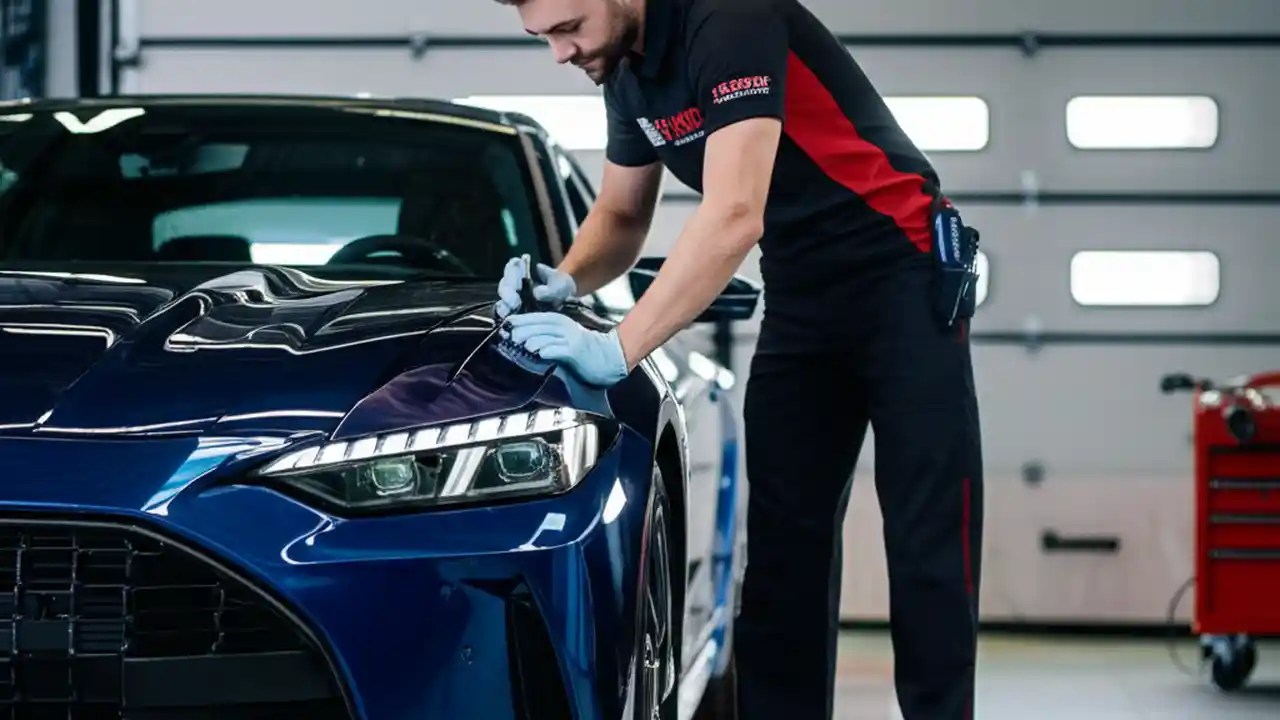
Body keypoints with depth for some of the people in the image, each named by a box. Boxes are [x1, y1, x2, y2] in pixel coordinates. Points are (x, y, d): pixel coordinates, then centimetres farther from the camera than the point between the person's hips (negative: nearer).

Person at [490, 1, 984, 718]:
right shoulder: (626, 71, 3)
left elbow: (734, 218, -33)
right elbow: (621, 218, 16)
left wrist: (615, 349, -34)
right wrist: (562, 282, -6)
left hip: (903, 285, -8)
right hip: (800, 301, 8)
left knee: (929, 552, -9)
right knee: (782, 548, 4)